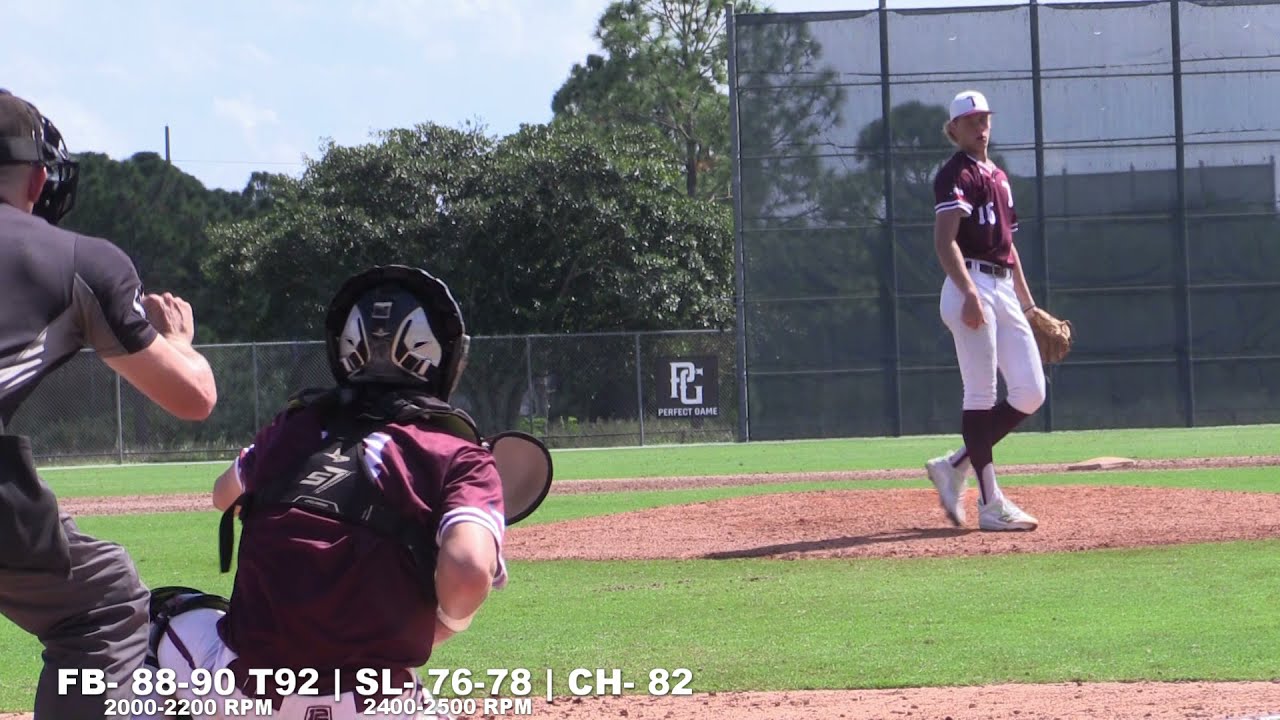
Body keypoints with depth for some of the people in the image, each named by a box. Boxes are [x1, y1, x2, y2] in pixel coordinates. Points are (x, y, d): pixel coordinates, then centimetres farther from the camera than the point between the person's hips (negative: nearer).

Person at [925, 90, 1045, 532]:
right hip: (971, 287, -9)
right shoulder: (956, 175, -6)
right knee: (981, 396, -8)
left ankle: (955, 468, 13)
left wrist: (1028, 303, 23)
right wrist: (970, 293, -29)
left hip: (1004, 290, 9)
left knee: (1030, 393, 3)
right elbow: (945, 241, -17)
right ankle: (991, 504, -8)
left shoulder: (999, 177, 21)